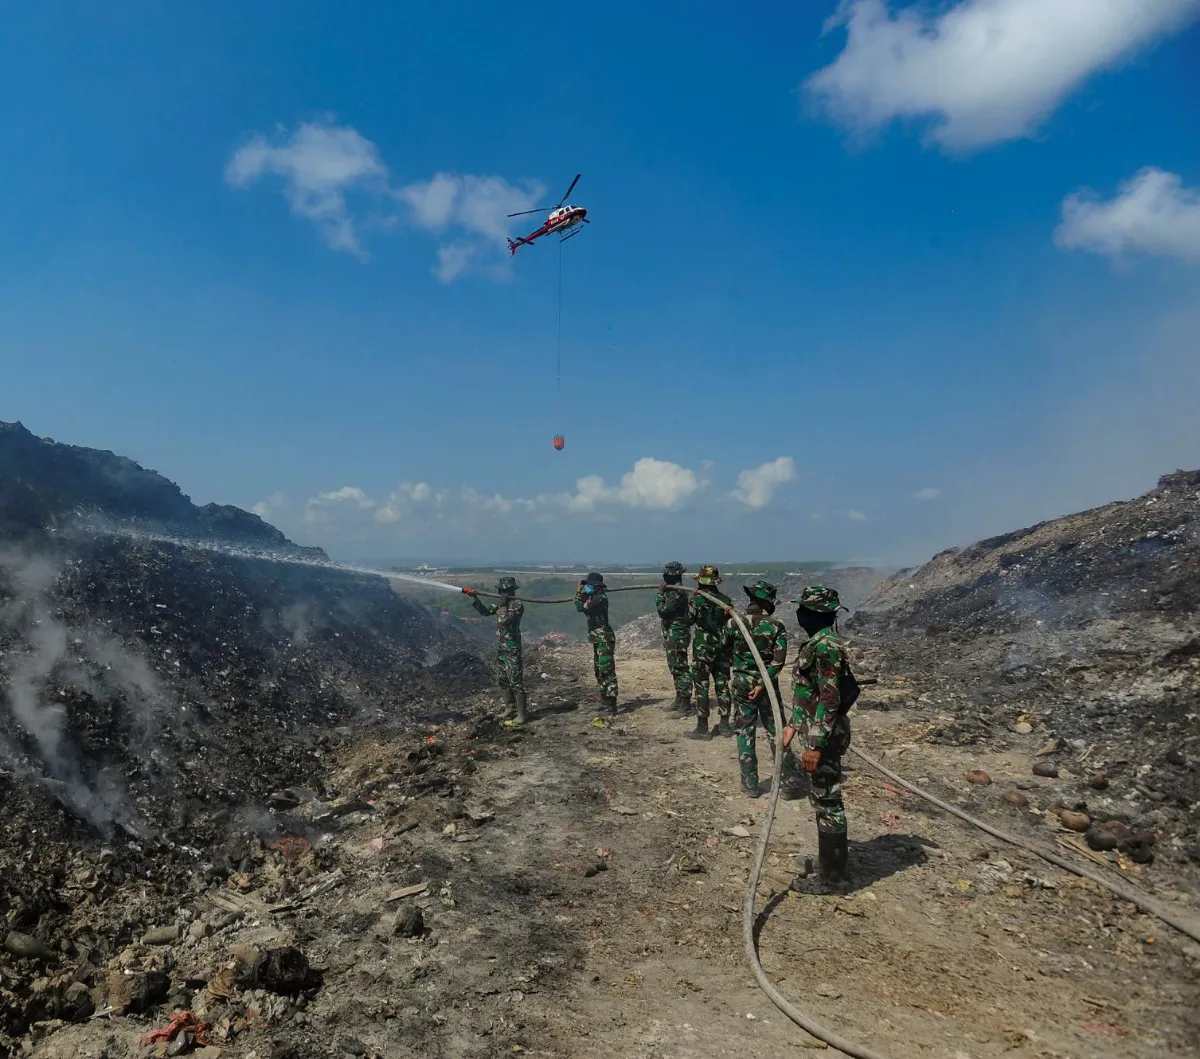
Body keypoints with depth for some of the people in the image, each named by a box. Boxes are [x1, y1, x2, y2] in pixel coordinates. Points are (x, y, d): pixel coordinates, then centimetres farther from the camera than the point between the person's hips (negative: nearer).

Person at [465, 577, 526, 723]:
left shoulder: (517, 605, -15)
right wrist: (475, 598, 0)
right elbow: (485, 611, 10)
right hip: (500, 649, 9)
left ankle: (521, 715, -2)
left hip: (512, 649, -9)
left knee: (516, 682, -7)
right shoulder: (501, 604, 10)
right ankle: (510, 709, 26)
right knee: (502, 681, 15)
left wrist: (503, 606, -23)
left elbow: (506, 620, -25)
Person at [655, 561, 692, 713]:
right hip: (672, 635, 11)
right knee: (674, 667, 16)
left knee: (680, 668, -8)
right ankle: (679, 699, 24)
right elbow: (666, 610, 18)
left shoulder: (677, 592, -18)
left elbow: (663, 610, -21)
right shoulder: (672, 591, 14)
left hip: (677, 635, -11)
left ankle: (686, 703, -6)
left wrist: (660, 594, -12)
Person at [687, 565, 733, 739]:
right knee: (722, 685, 12)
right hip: (722, 649, 5)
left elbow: (689, 619, 2)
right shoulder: (726, 600, 2)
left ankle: (702, 728, 3)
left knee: (701, 687, 1)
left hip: (702, 649, -5)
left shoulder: (697, 600, -13)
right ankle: (724, 724, 19)